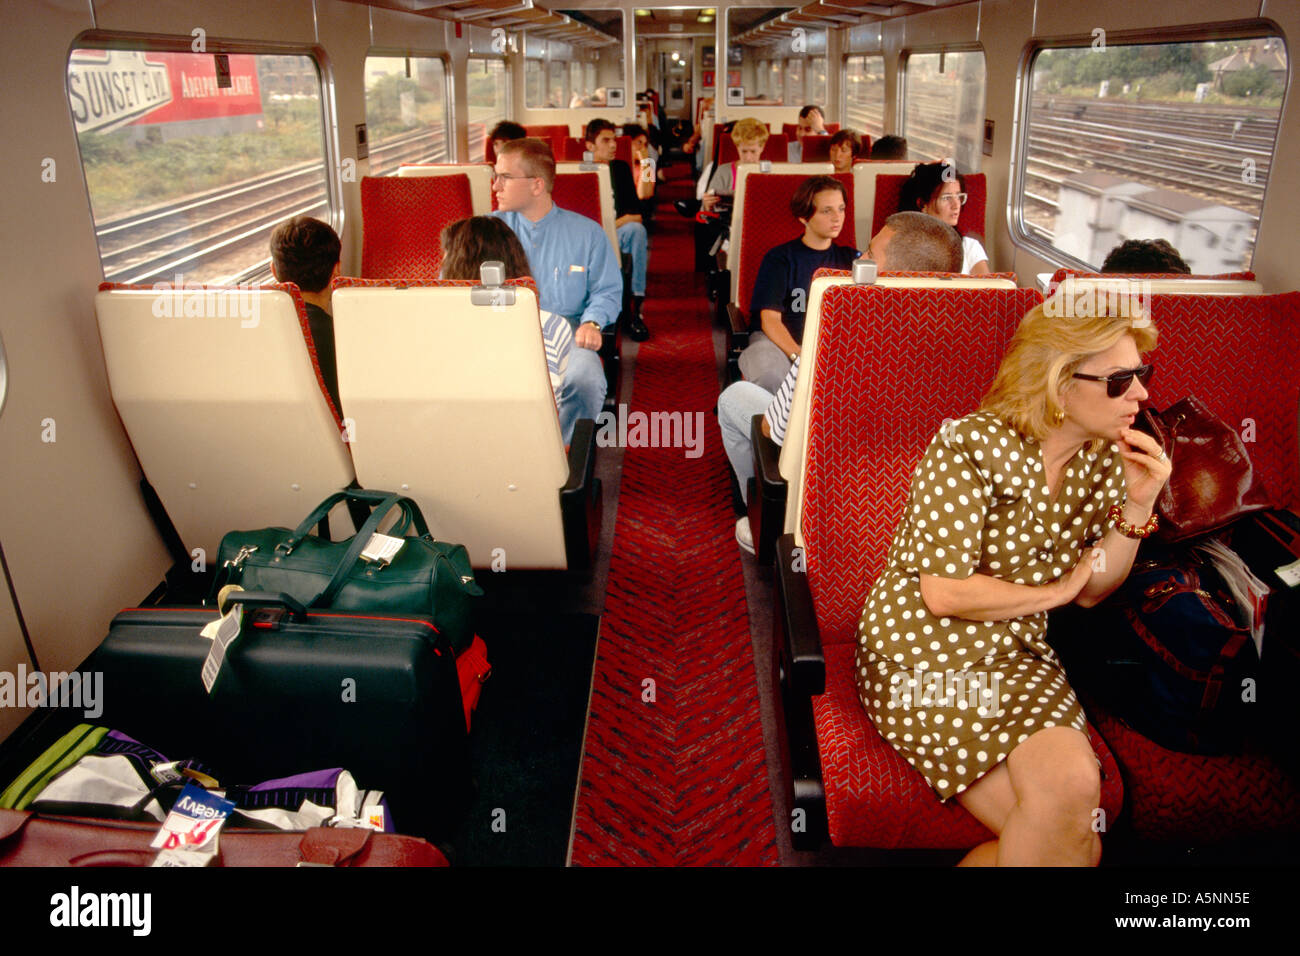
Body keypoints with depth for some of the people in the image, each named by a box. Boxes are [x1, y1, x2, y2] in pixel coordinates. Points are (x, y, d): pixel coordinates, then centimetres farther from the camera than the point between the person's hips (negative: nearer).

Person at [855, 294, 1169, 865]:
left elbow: (1091, 590, 10)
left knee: (1070, 834, -19)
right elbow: (945, 593, -19)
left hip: (1019, 657, 6)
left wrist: (1138, 504, -5)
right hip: (922, 652, -6)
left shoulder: (1104, 459, 4)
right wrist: (1051, 593, -5)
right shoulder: (971, 444, -16)